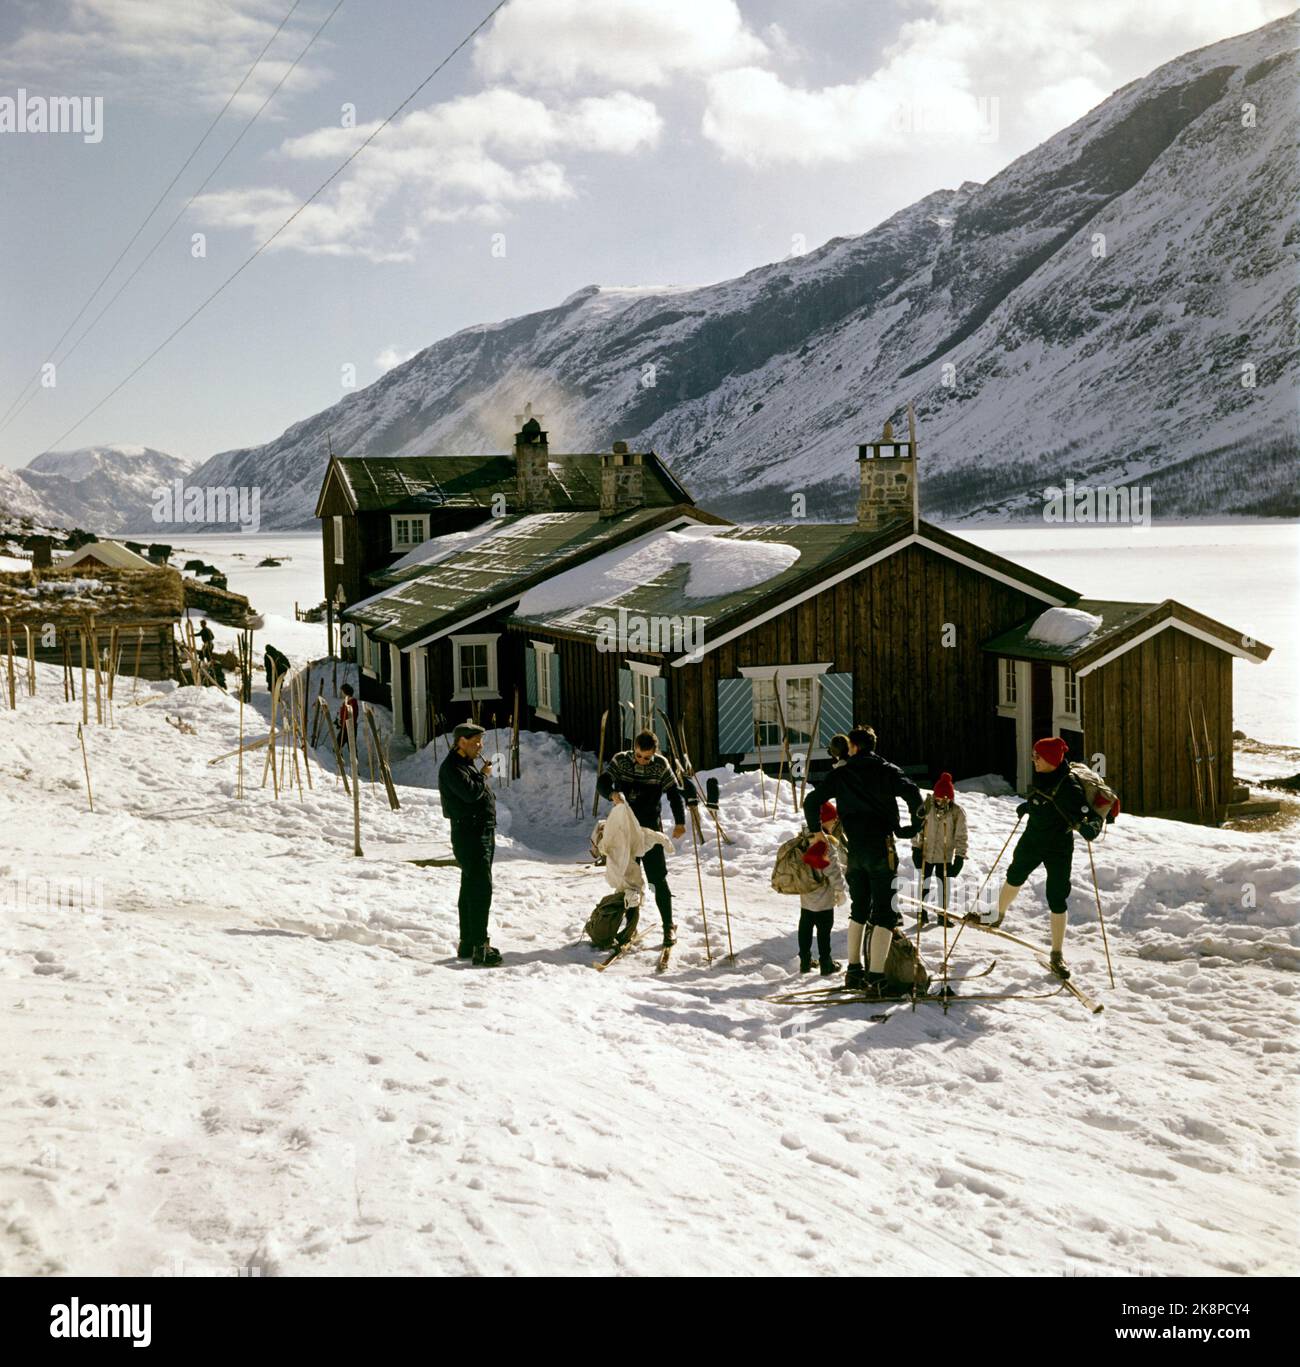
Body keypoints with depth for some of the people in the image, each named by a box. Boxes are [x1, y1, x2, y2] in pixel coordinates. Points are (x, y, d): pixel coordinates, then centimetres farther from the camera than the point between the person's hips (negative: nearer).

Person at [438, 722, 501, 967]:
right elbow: (470, 792, -25)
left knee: (471, 889, 14)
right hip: (468, 834, -11)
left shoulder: (468, 764, 20)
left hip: (483, 832, 11)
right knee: (481, 889, -16)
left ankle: (467, 944, 21)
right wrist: (483, 775, -8)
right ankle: (480, 948, -18)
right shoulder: (452, 767, -12)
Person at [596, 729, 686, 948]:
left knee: (658, 878, -5)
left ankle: (669, 926, 3)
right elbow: (602, 783, -10)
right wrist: (612, 793, -33)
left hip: (651, 829, -1)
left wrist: (680, 821, -9)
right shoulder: (620, 760, -3)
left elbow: (674, 793, 1)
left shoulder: (660, 765, -3)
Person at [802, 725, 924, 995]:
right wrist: (915, 826, 0)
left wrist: (816, 830, 22)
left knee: (859, 910, 20)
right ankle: (876, 976, -11)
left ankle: (854, 970, 20)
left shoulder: (840, 774, 8)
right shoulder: (887, 770, 1)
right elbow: (912, 793, -15)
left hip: (855, 850, 4)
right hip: (881, 848, -3)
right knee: (885, 912, -2)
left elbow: (811, 801, 6)